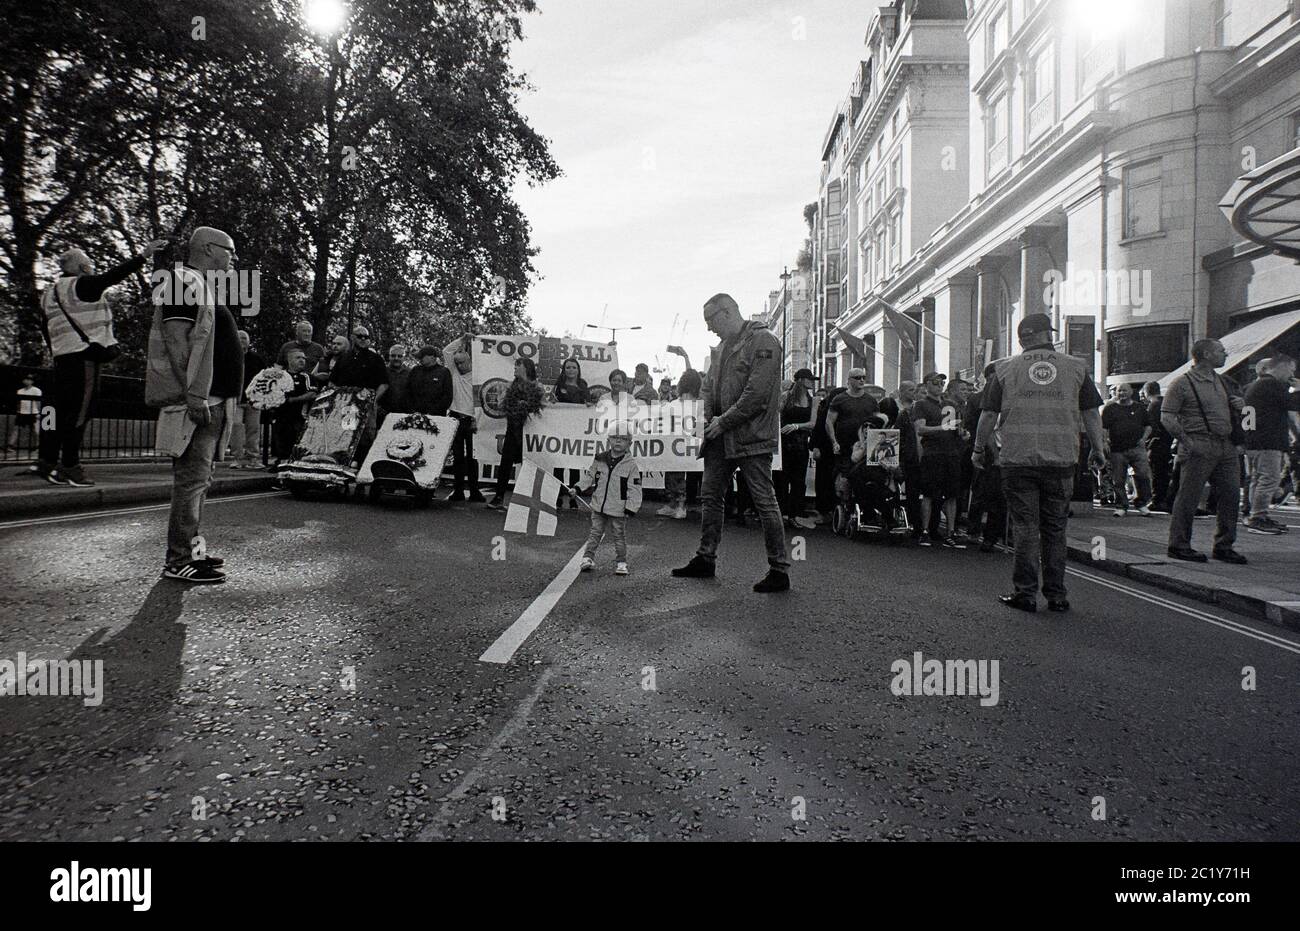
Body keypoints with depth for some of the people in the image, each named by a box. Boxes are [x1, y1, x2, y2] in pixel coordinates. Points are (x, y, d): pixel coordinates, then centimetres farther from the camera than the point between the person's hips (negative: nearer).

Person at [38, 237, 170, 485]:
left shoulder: (50, 292, 20)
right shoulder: (81, 285, -7)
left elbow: (47, 329, 22)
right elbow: (111, 277, -15)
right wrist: (143, 256, -15)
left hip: (63, 357, 9)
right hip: (84, 356, -9)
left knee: (60, 410, 12)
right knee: (78, 412, -7)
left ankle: (46, 461, 15)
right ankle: (69, 467, -6)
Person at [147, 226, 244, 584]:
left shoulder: (203, 287, 24)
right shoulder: (186, 282, -8)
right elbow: (175, 339, -18)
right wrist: (194, 394, -24)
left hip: (212, 401, 11)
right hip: (197, 401, -11)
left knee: (198, 478, 14)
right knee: (192, 478, -10)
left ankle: (190, 547, 22)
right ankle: (179, 561, -6)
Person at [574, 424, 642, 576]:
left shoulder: (631, 465, -10)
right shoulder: (599, 459, 0)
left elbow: (634, 489, -10)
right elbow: (589, 476, 14)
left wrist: (631, 508, -15)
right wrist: (578, 489, 6)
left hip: (618, 510, -3)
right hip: (598, 506, 3)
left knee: (619, 536, 8)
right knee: (595, 533, 9)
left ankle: (621, 563, 19)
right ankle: (588, 558, 17)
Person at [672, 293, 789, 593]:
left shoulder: (763, 342, -10)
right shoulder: (724, 346, 16)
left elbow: (757, 394, -19)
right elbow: (711, 388, 21)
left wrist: (723, 422, -15)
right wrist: (707, 419, 4)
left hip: (752, 437, -9)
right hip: (721, 437, 9)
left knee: (764, 501, -4)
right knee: (710, 496, 12)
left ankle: (779, 570, 4)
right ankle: (705, 559, 24)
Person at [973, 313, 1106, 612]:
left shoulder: (1006, 369, 4)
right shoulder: (1076, 368, 7)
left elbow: (988, 414, 5)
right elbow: (1091, 413, 9)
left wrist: (979, 449, 15)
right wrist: (1097, 450, 19)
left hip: (1018, 460, -1)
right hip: (1062, 461, 1)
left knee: (1025, 526, 4)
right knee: (1055, 528, 10)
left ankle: (1026, 593, 5)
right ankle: (1056, 594, 16)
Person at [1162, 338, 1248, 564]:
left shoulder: (1222, 381, 19)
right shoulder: (1183, 383, -5)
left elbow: (1236, 401, 35)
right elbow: (1166, 417, -10)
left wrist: (1239, 403, 10)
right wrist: (1185, 441, -18)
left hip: (1227, 447, 7)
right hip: (1199, 448, -7)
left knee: (1231, 495, 6)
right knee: (1188, 497, -4)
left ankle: (1224, 547, 16)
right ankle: (1179, 545, 4)